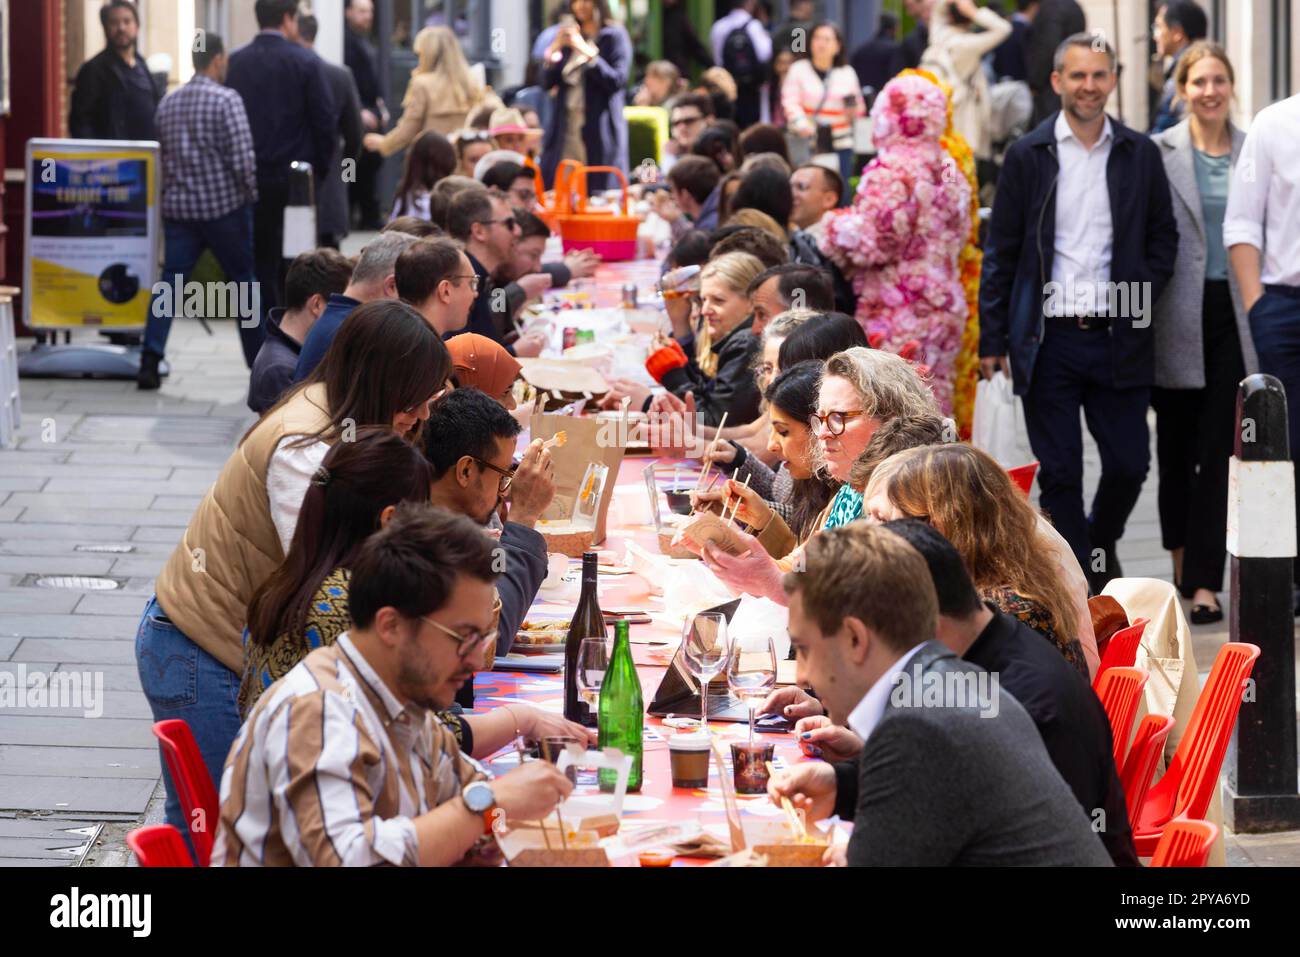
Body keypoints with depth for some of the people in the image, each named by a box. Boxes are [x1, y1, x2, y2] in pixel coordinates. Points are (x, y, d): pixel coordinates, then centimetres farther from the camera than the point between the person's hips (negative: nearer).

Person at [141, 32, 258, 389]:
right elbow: (242, 159, -14)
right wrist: (253, 196, -2)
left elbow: (161, 156, 14)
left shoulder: (168, 102, 8)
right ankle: (259, 363, 15)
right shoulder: (226, 101, -11)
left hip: (178, 208, 4)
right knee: (244, 281, 9)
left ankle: (150, 359, -11)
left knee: (171, 282, 2)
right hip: (224, 207, -4)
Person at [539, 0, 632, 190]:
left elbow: (617, 81, -11)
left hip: (599, 128, -5)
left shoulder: (614, 36, 1)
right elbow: (546, 84, 11)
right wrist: (554, 50, -4)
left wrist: (587, 52, -18)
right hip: (565, 126, 5)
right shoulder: (569, 36, 16)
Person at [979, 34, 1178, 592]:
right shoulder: (1028, 156, 2)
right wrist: (992, 339, 0)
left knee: (1129, 465, 2)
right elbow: (1000, 253, 3)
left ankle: (1099, 542, 31)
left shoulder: (1140, 155, 7)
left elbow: (1163, 238, 14)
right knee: (1059, 473, 0)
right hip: (1049, 337, -1)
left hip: (1118, 337, 1)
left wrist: (1139, 300, -1)